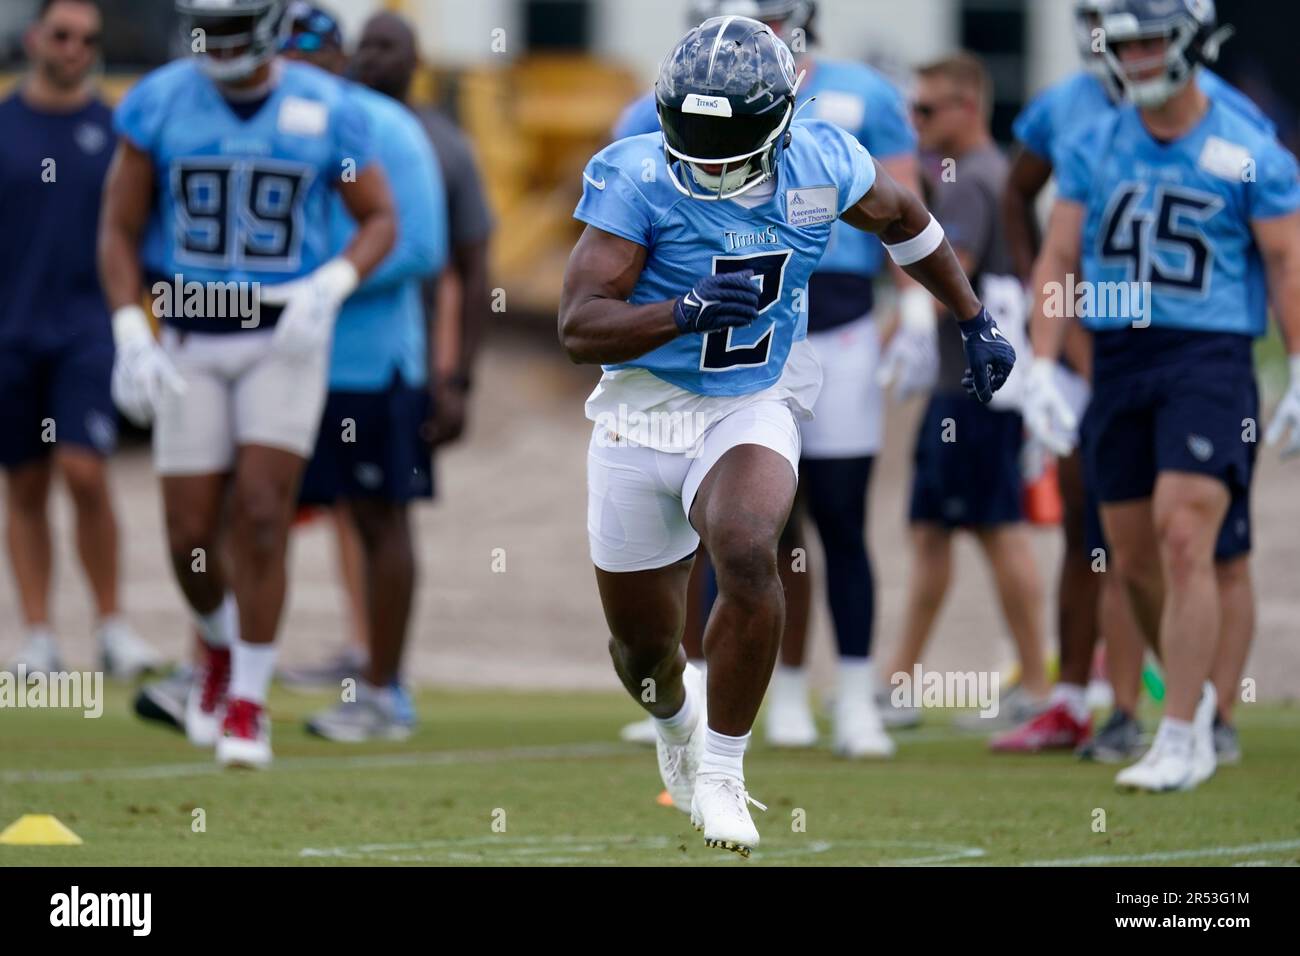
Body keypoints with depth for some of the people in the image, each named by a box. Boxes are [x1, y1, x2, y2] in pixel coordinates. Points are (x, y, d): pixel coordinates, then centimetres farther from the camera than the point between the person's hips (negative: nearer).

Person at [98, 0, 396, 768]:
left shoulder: (326, 110, -4)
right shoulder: (158, 104, -3)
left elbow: (380, 221, 5)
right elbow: (121, 231, 2)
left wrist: (328, 289, -14)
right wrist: (131, 337, -9)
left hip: (286, 338, -1)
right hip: (191, 342, 1)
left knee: (262, 517, -10)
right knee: (192, 538, 1)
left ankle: (249, 701, 1)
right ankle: (222, 645, 33)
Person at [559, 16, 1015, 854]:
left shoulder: (822, 167, -9)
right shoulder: (639, 181, -18)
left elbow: (903, 219, 14)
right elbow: (579, 326, -22)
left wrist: (976, 322, 23)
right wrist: (690, 311, -37)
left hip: (752, 409, 0)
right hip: (643, 410, 0)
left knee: (747, 555, -31)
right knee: (643, 645, 11)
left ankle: (722, 770, -13)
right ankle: (677, 721, 51)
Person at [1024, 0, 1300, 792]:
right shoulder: (1092, 149, 9)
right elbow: (1057, 259, 10)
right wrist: (1042, 367, 2)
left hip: (1209, 353, -5)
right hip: (1118, 359, 5)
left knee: (1185, 539, -16)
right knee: (1134, 561, 9)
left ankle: (1183, 739, -13)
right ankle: (1193, 691, 32)